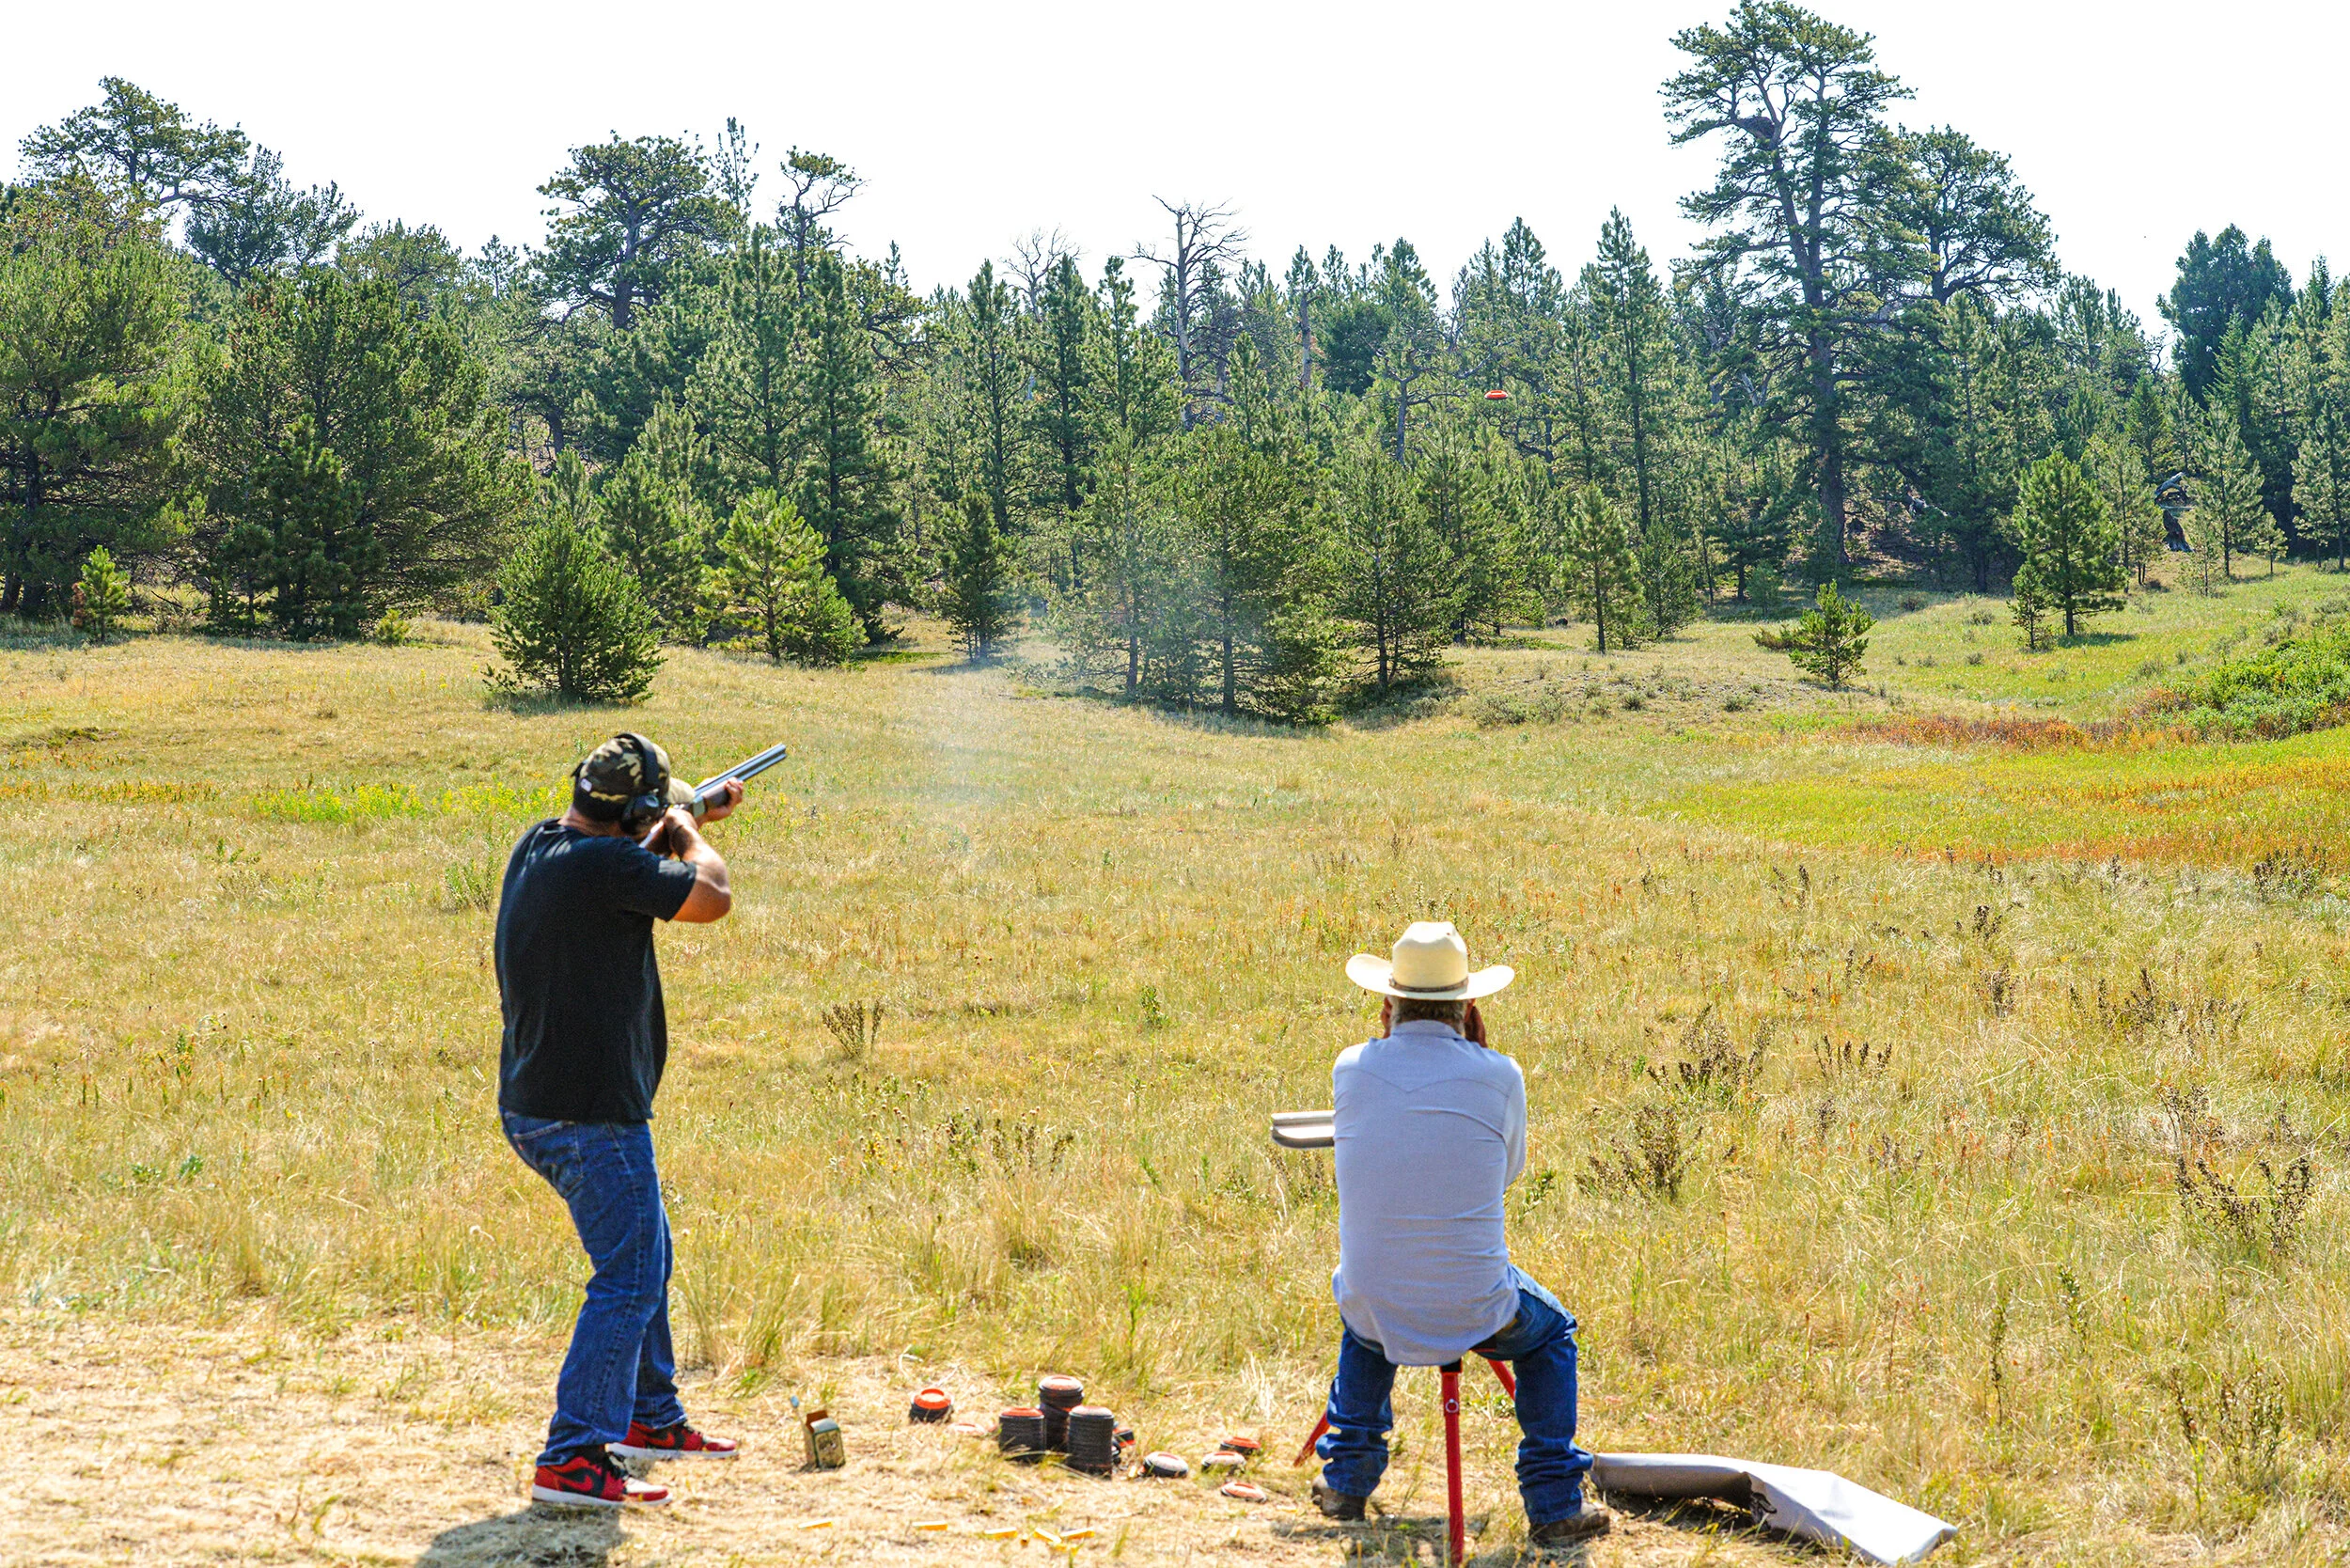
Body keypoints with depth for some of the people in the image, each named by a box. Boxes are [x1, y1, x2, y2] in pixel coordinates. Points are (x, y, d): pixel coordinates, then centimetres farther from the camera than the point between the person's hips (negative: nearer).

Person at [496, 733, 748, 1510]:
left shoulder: (539, 847, 8)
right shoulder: (605, 864, -21)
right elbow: (713, 896, -13)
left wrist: (690, 822, 34)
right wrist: (689, 832, 5)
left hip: (533, 1109, 10)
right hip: (590, 1115, -10)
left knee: (646, 1255, 23)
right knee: (629, 1280, -5)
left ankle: (650, 1417, 35)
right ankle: (574, 1459, -7)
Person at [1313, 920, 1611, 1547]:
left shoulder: (1350, 1068, -5)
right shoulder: (1499, 1075, -10)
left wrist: (1389, 1037, 14)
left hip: (1376, 1311, 2)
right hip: (1472, 1310, -2)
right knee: (1550, 1334, 30)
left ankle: (1347, 1482, 39)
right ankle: (1554, 1505, 22)